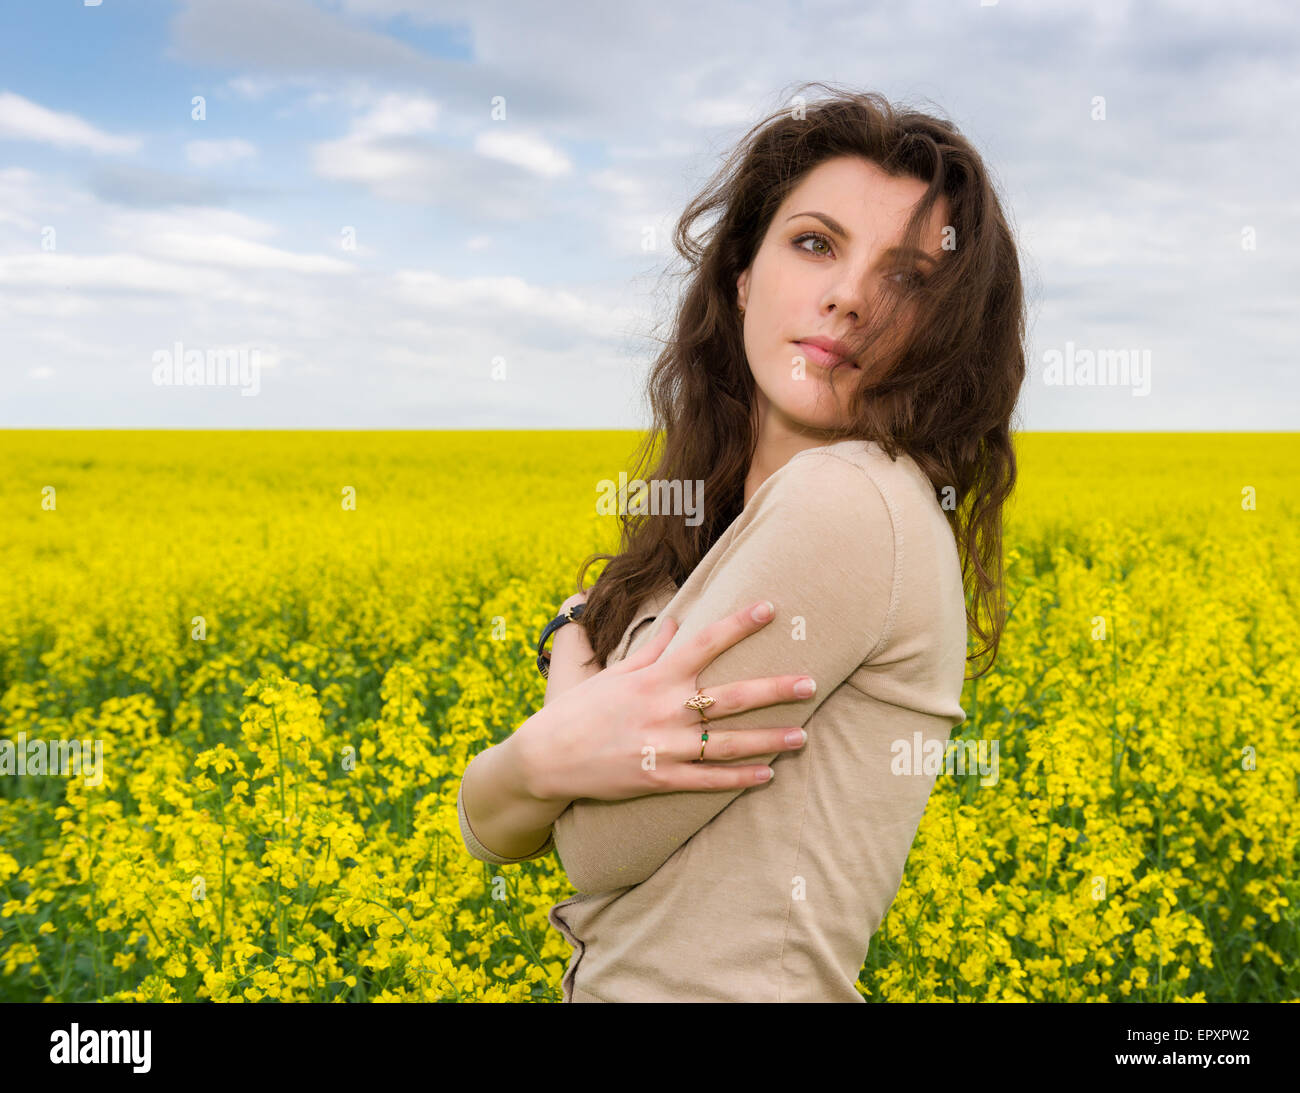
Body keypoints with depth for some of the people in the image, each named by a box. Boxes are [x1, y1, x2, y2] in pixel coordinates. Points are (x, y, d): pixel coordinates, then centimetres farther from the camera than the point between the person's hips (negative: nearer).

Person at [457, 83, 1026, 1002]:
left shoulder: (851, 501, -21)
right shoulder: (710, 527, 3)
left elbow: (599, 846, -18)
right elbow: (486, 825, 0)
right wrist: (550, 752, -17)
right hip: (610, 979, 7)